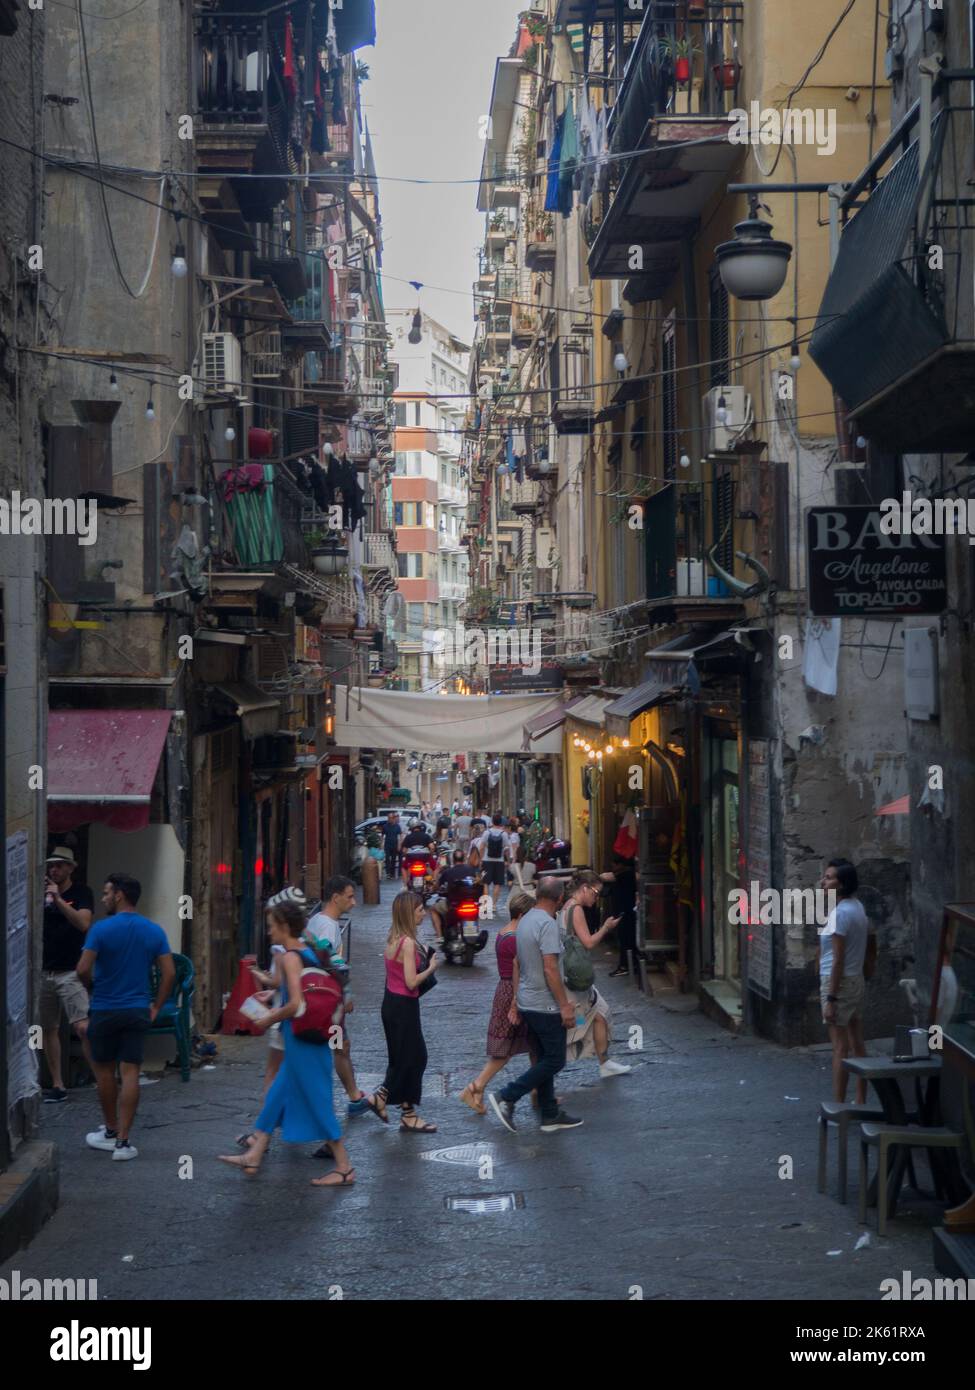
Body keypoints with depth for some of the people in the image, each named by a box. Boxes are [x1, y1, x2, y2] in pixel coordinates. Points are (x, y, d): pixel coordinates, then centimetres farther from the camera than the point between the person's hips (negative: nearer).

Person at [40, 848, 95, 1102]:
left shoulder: (81, 893, 0)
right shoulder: (42, 894, 11)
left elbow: (83, 923, -16)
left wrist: (58, 899, -23)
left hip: (71, 972, -5)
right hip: (45, 972, 5)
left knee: (83, 1027, -15)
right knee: (49, 1029, 6)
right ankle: (57, 1086, 12)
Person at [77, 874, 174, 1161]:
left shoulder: (101, 929, -11)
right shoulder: (154, 931, 2)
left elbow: (83, 970, -17)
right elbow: (169, 973, -1)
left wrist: (92, 986, 4)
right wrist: (156, 1007, 8)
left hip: (105, 1010, -3)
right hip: (138, 1011, 3)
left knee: (104, 1070, 14)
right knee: (130, 1073, 1)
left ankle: (111, 1131, 26)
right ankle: (123, 1140, -2)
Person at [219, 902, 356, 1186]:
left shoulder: (291, 957, -17)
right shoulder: (310, 952, 10)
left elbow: (296, 1005, -26)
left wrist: (270, 1020, -10)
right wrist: (278, 1012, 19)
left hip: (301, 1040, -10)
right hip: (314, 1036, 10)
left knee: (317, 1101, -2)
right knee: (277, 1095, 16)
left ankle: (344, 1168, 3)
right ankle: (254, 1157, 25)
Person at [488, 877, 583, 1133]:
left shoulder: (525, 921, 9)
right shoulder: (547, 924, -19)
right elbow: (550, 969, -23)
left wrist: (515, 1004, 20)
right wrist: (565, 1006, -19)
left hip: (527, 1004, 9)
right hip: (546, 1006, -9)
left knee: (544, 1059, 15)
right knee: (554, 1061, 0)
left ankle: (551, 1116, 19)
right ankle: (506, 1098, -3)